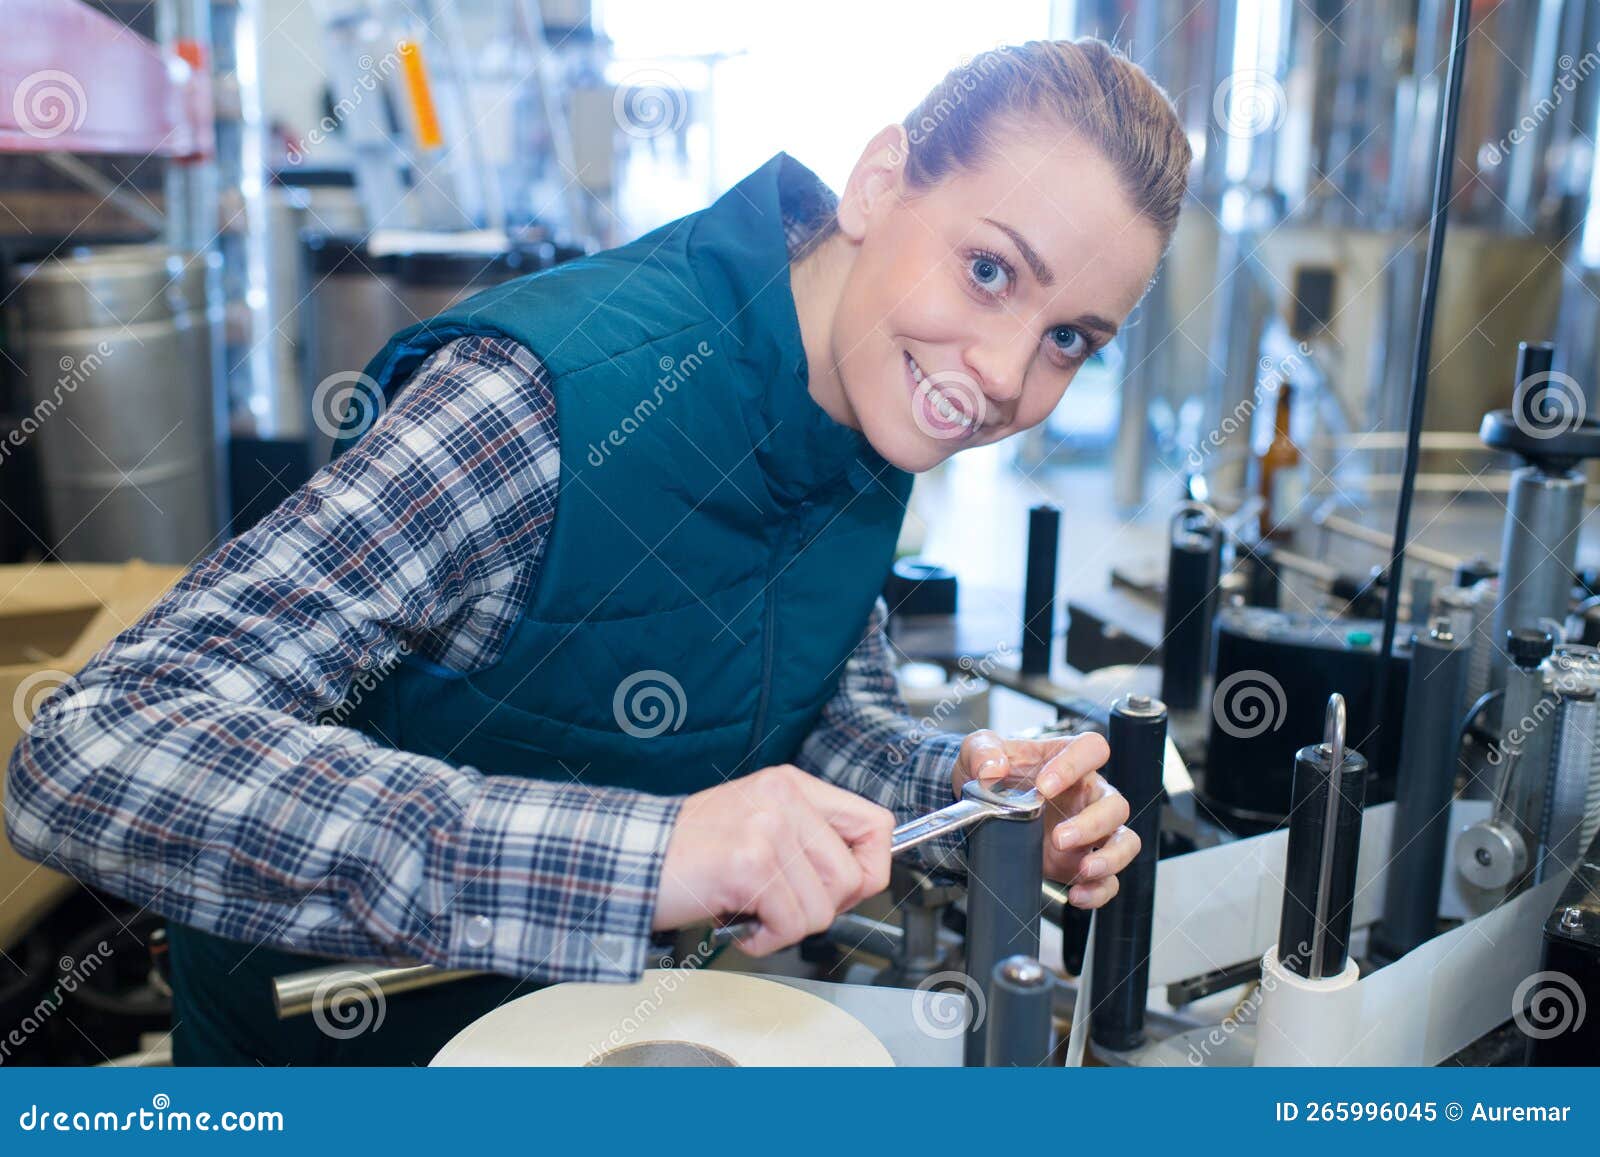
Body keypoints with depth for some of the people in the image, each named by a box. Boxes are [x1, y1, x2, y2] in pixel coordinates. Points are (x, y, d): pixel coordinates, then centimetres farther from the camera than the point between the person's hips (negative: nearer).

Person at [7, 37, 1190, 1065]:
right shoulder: (553, 396, -33)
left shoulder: (875, 398, -11)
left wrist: (963, 790, -22)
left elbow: (831, 710, -1)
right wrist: (630, 853, -46)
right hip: (338, 1036, -5)